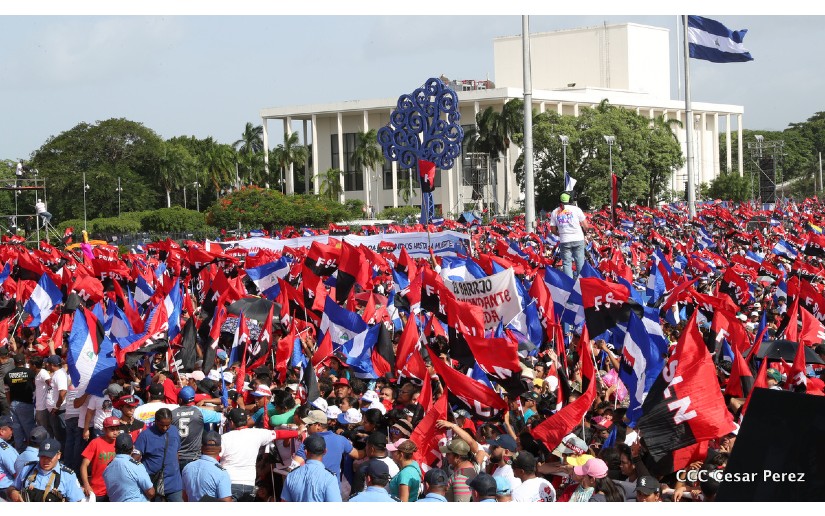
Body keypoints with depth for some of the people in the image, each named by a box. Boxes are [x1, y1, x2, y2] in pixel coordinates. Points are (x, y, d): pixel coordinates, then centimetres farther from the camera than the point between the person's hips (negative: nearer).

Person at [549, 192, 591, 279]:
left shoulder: (555, 212, 6)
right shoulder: (576, 209, 1)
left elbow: (553, 230, 5)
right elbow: (586, 226, 0)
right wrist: (582, 230, 21)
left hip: (564, 241, 1)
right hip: (578, 239, -1)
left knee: (567, 263, 5)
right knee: (580, 262, 7)